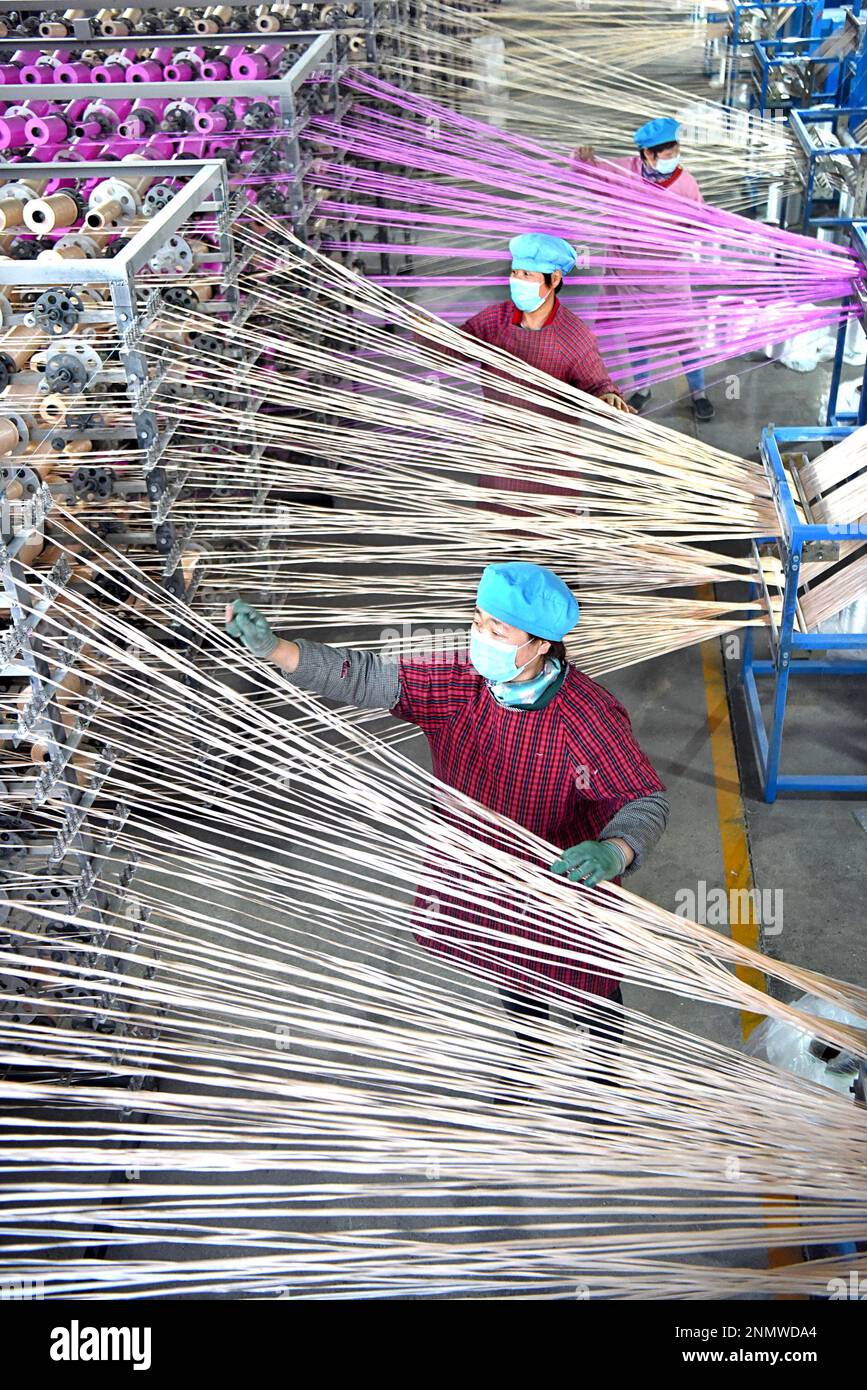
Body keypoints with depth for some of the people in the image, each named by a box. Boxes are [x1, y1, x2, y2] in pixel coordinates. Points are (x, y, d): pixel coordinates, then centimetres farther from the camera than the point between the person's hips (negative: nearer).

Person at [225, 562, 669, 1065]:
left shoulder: (590, 717, -33)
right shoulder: (461, 681, -20)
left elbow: (647, 800, -29)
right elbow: (369, 678, -22)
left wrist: (612, 851, -52)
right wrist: (273, 647, -34)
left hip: (562, 891, -4)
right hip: (479, 877, 5)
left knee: (589, 989, 22)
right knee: (513, 976, 31)